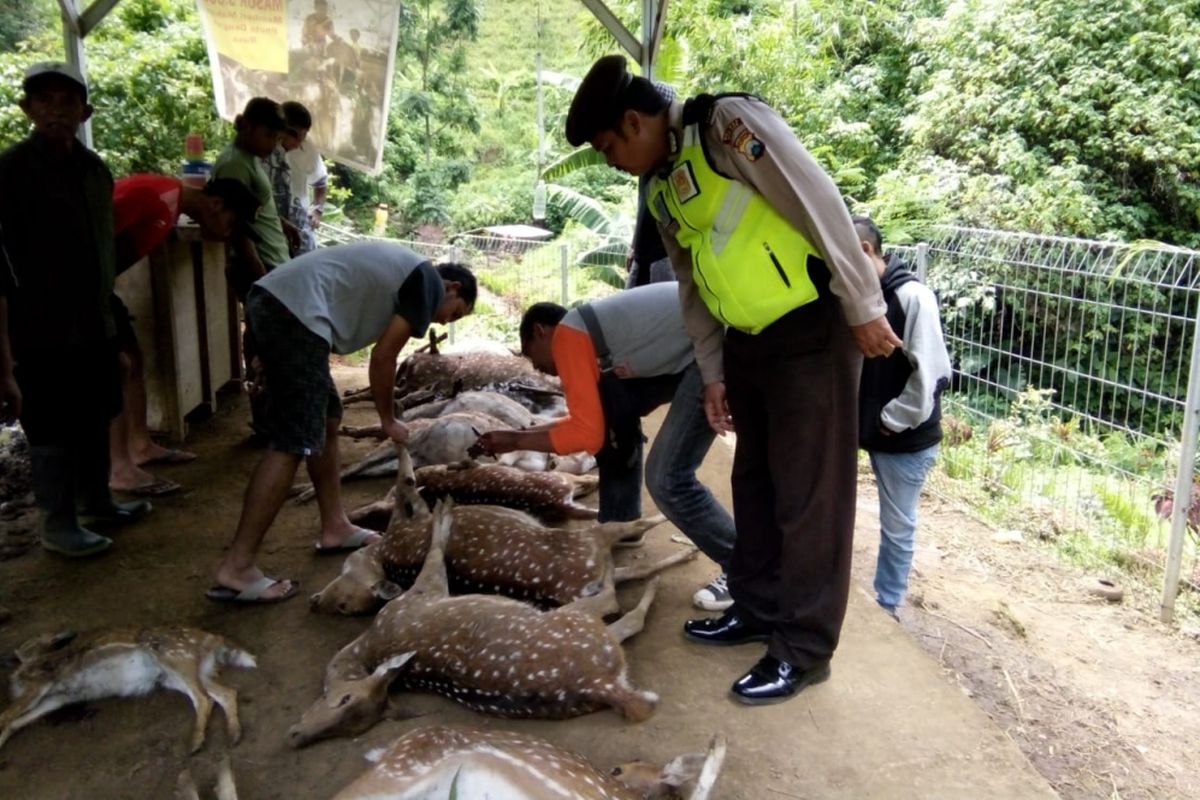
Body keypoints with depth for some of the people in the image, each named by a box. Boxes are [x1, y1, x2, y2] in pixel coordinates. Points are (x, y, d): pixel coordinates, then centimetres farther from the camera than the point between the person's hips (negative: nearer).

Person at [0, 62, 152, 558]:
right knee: (52, 433, 5)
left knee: (95, 420, 18)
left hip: (95, 328, 6)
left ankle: (96, 502, 36)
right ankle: (57, 525, 20)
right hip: (41, 336, -6)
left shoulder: (94, 168, 7)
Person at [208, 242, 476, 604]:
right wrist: (388, 420, 14)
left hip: (270, 299, 11)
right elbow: (383, 357, 2)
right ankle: (237, 568, -10)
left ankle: (335, 528, 27)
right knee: (295, 443, -10)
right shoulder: (430, 283, 4)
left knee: (326, 420, 19)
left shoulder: (404, 269, 30)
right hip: (296, 311, -11)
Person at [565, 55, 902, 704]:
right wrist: (712, 374, 14)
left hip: (812, 326, -9)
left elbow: (818, 202, -18)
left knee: (807, 493, -2)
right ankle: (757, 609, 32)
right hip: (749, 339, 9)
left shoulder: (728, 123, -14)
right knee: (754, 481, 16)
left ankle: (804, 649, 9)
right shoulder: (661, 191, 12)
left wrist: (863, 306, -18)